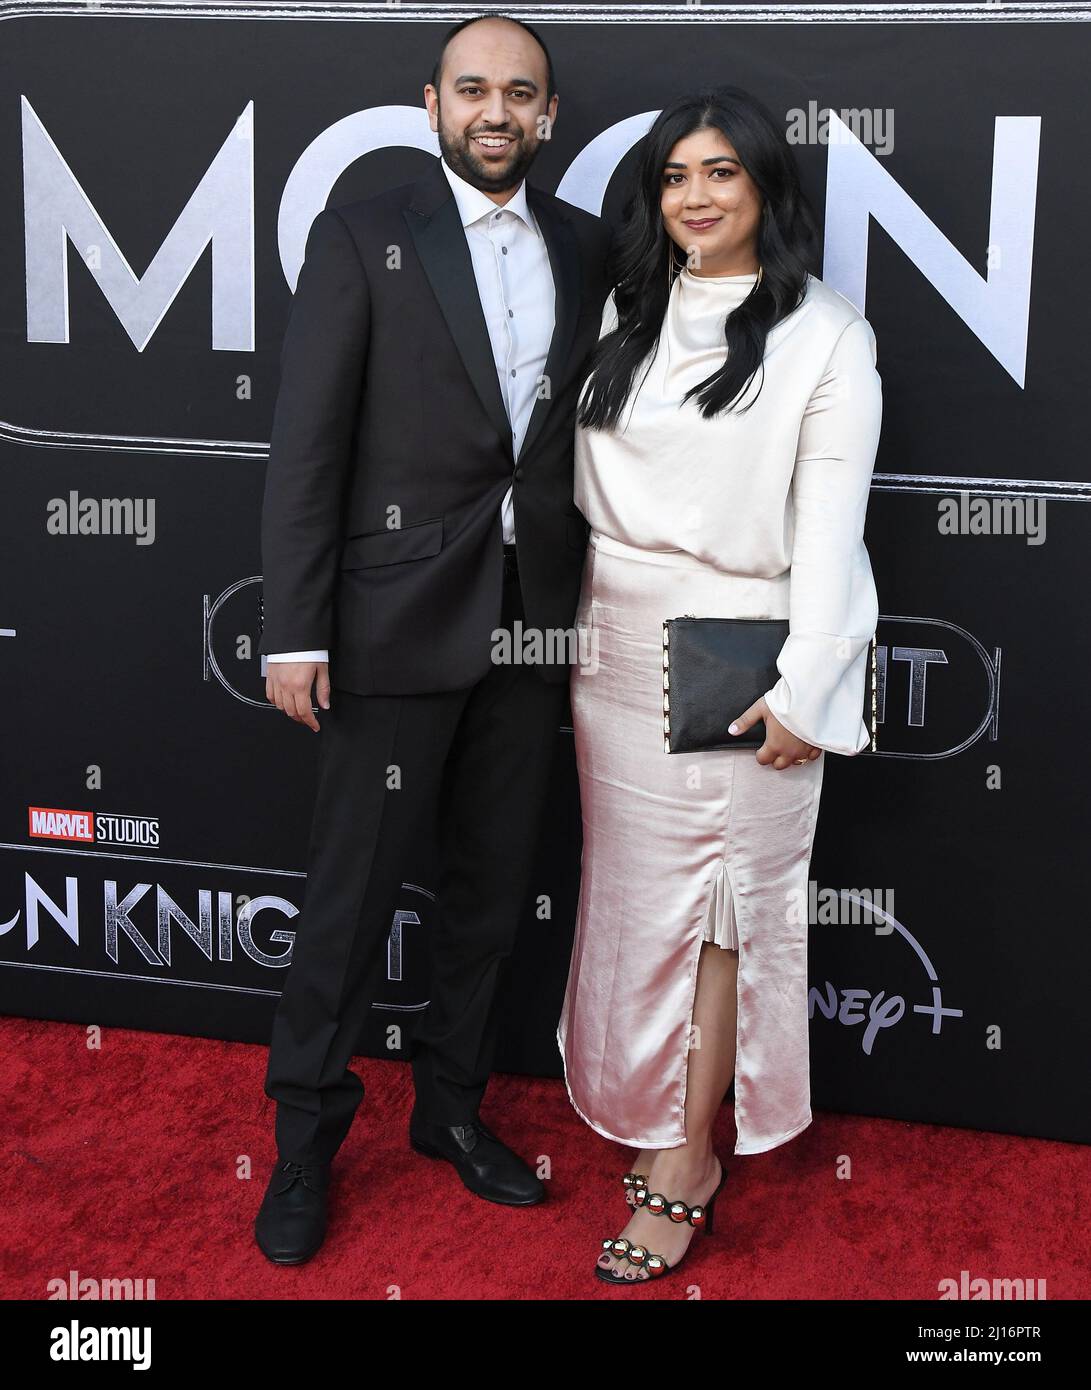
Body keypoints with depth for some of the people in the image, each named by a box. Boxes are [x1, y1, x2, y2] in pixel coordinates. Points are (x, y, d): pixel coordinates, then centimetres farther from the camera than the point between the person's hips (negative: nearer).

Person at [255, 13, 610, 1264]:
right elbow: (305, 448, -8)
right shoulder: (361, 239, -5)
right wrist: (294, 632, -13)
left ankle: (450, 1105, 33)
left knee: (493, 882, 14)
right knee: (354, 889, 4)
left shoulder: (583, 247, 8)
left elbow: (592, 429, 10)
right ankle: (306, 1136, 23)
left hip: (530, 624, 5)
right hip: (400, 620, -4)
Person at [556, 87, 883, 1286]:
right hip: (616, 646, 5)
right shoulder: (629, 314, 11)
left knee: (721, 904, 1)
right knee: (632, 893, 9)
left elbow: (830, 523, -8)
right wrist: (576, 624, 3)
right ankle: (648, 1113, 24)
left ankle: (686, 1159, 9)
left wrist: (803, 690, -13)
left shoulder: (824, 332, -4)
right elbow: (588, 479, 10)